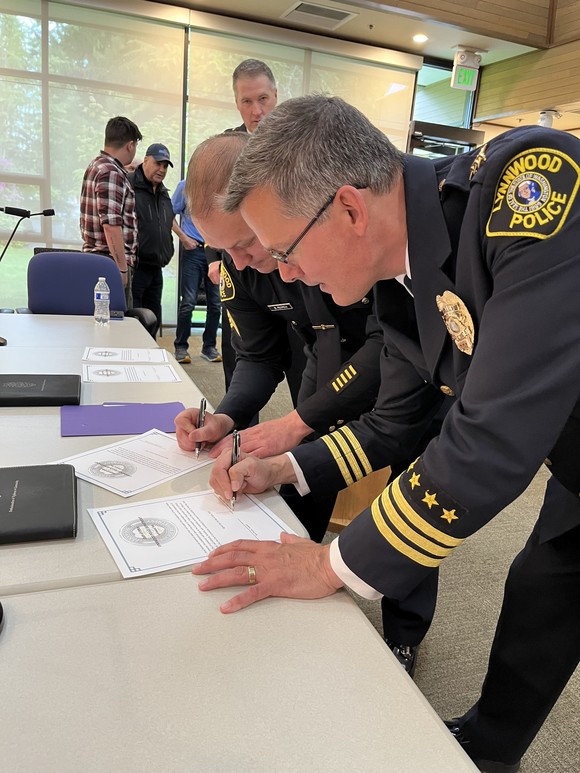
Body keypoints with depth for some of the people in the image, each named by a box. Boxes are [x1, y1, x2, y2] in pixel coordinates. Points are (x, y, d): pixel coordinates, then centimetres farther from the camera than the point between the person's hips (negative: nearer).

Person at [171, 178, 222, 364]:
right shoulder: (186, 186, 4)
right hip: (193, 250, -2)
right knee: (188, 302, -3)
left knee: (215, 303, 6)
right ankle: (181, 346, 10)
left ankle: (209, 346, 19)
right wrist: (183, 237, -6)